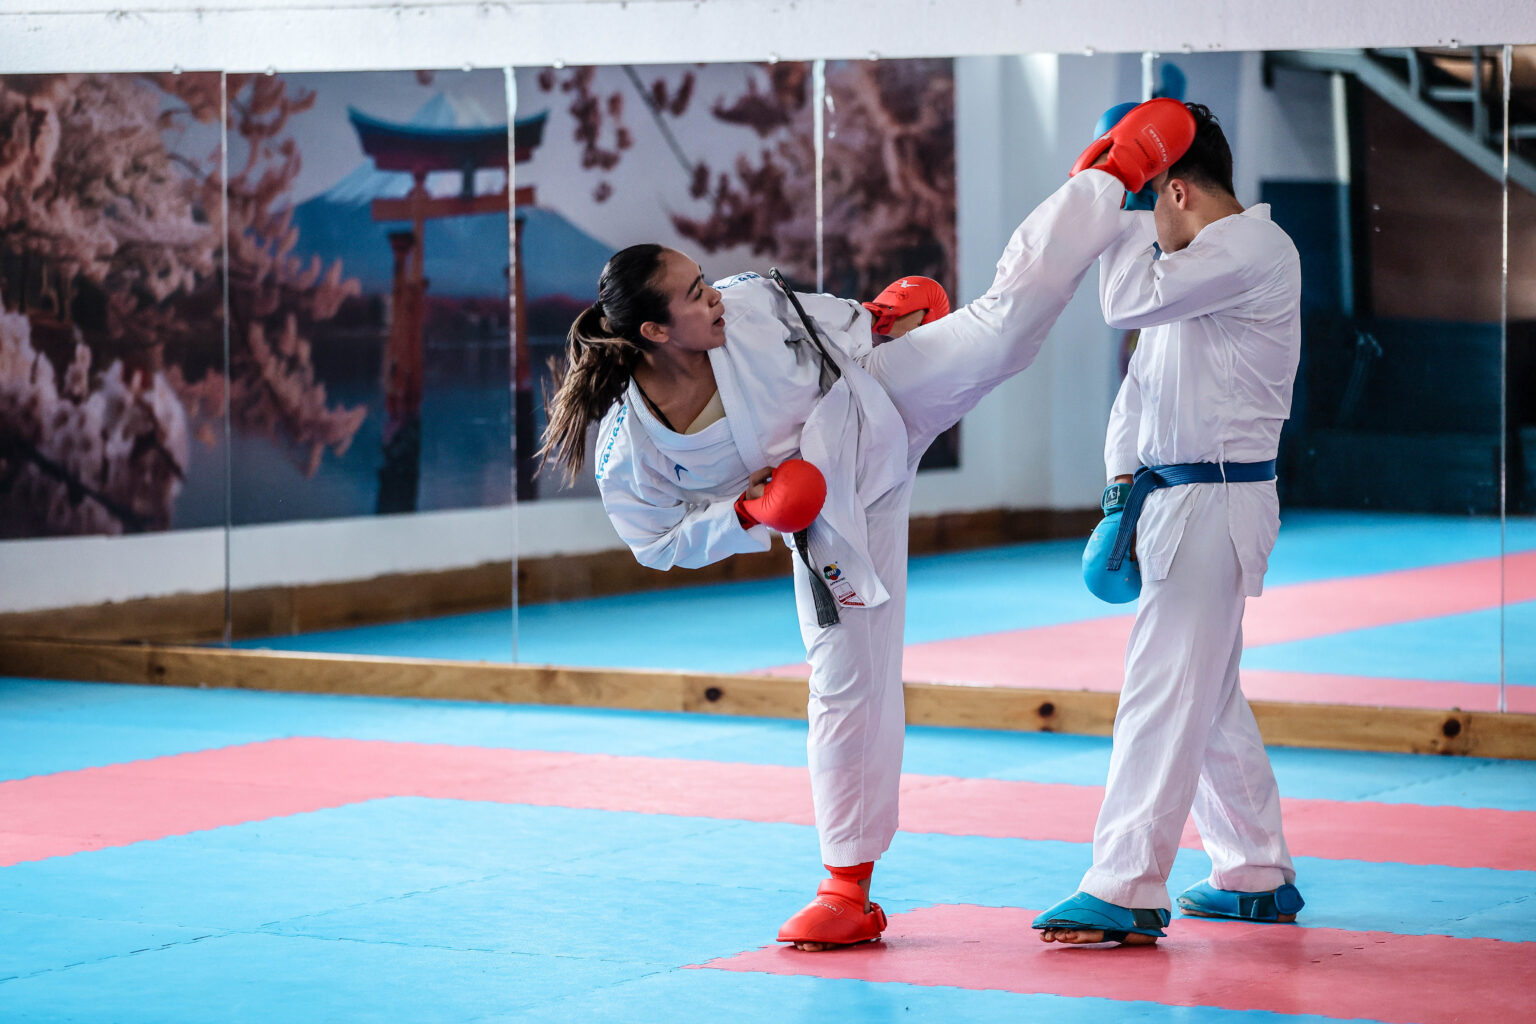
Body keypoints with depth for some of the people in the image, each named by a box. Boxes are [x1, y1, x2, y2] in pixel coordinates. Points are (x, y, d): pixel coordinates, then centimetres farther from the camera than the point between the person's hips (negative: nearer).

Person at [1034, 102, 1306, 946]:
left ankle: (1125, 893, -13)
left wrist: (1124, 209, -13)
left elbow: (1130, 303, -24)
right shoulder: (1198, 263, 19)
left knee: (1163, 693, -12)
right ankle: (1257, 877, 25)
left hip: (1215, 502, -11)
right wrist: (1123, 487, 9)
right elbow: (1145, 380, 18)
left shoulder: (1255, 249, -14)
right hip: (1175, 498, 11)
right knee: (1207, 694, 16)